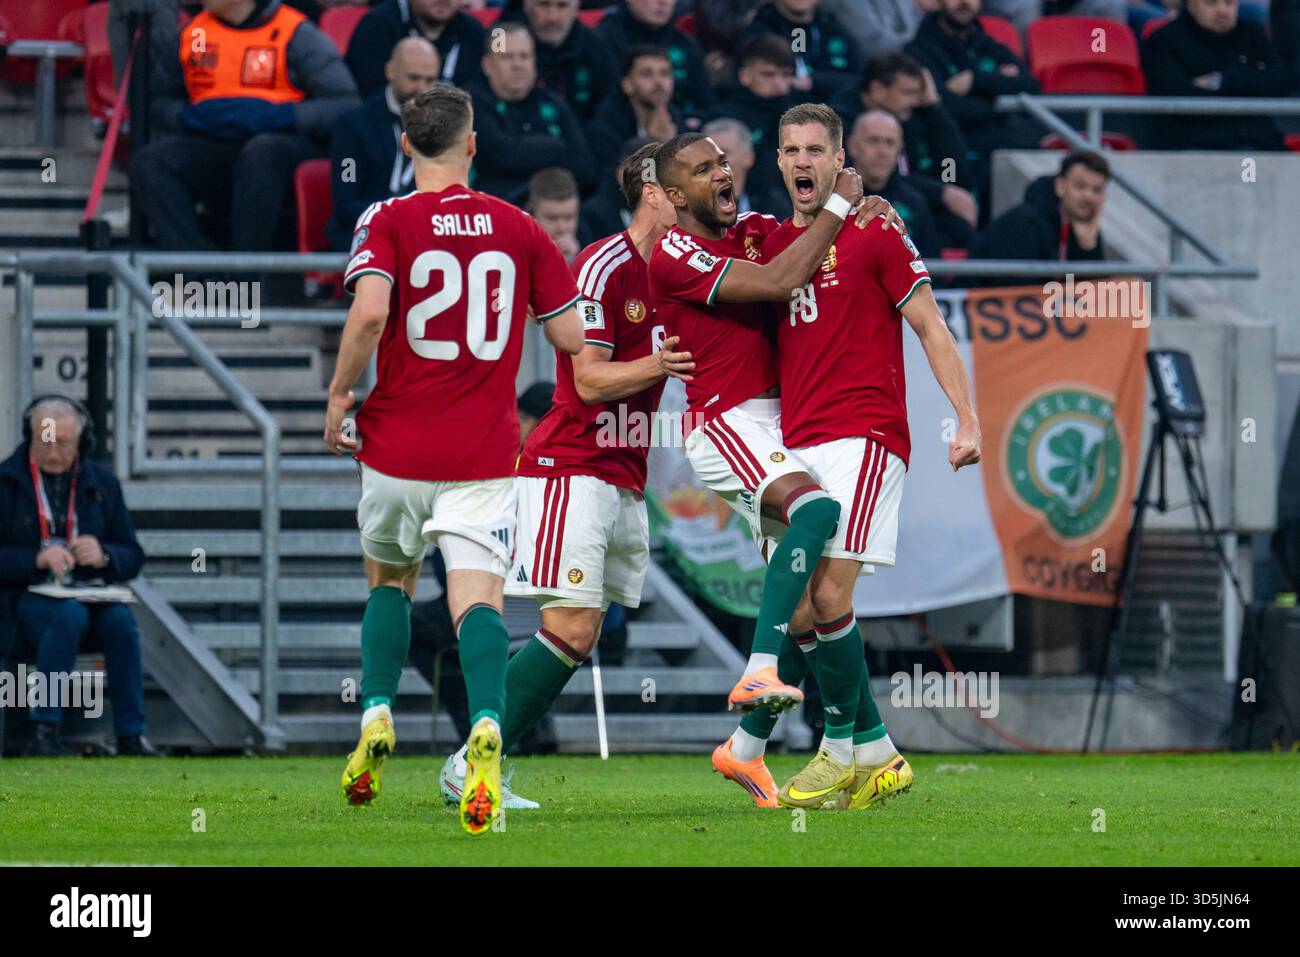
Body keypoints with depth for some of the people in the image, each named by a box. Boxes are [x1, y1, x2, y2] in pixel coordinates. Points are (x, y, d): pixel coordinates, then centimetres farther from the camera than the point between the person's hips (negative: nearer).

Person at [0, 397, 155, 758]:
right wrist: (38, 559, -23)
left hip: (89, 594, 3)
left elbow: (132, 558, 9)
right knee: (69, 614, -35)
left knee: (120, 618, -29)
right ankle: (45, 728, -33)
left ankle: (131, 735, -25)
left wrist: (103, 556, -14)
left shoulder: (101, 482, 10)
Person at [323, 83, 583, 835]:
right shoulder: (519, 229, 4)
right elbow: (570, 336, 5)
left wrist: (340, 392, -6)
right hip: (485, 455, 0)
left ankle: (377, 719, 11)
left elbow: (370, 311, -20)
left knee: (389, 580, 24)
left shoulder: (388, 222, -3)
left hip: (398, 447, 0)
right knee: (477, 597, -9)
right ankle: (487, 730, -34)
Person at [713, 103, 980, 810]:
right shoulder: (770, 245, 16)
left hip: (863, 436, -6)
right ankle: (876, 754, 10)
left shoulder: (874, 233, 1)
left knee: (828, 598, -14)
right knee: (800, 610, -1)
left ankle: (840, 753, -1)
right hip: (795, 445, 6)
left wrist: (966, 418, -7)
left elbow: (929, 327, 0)